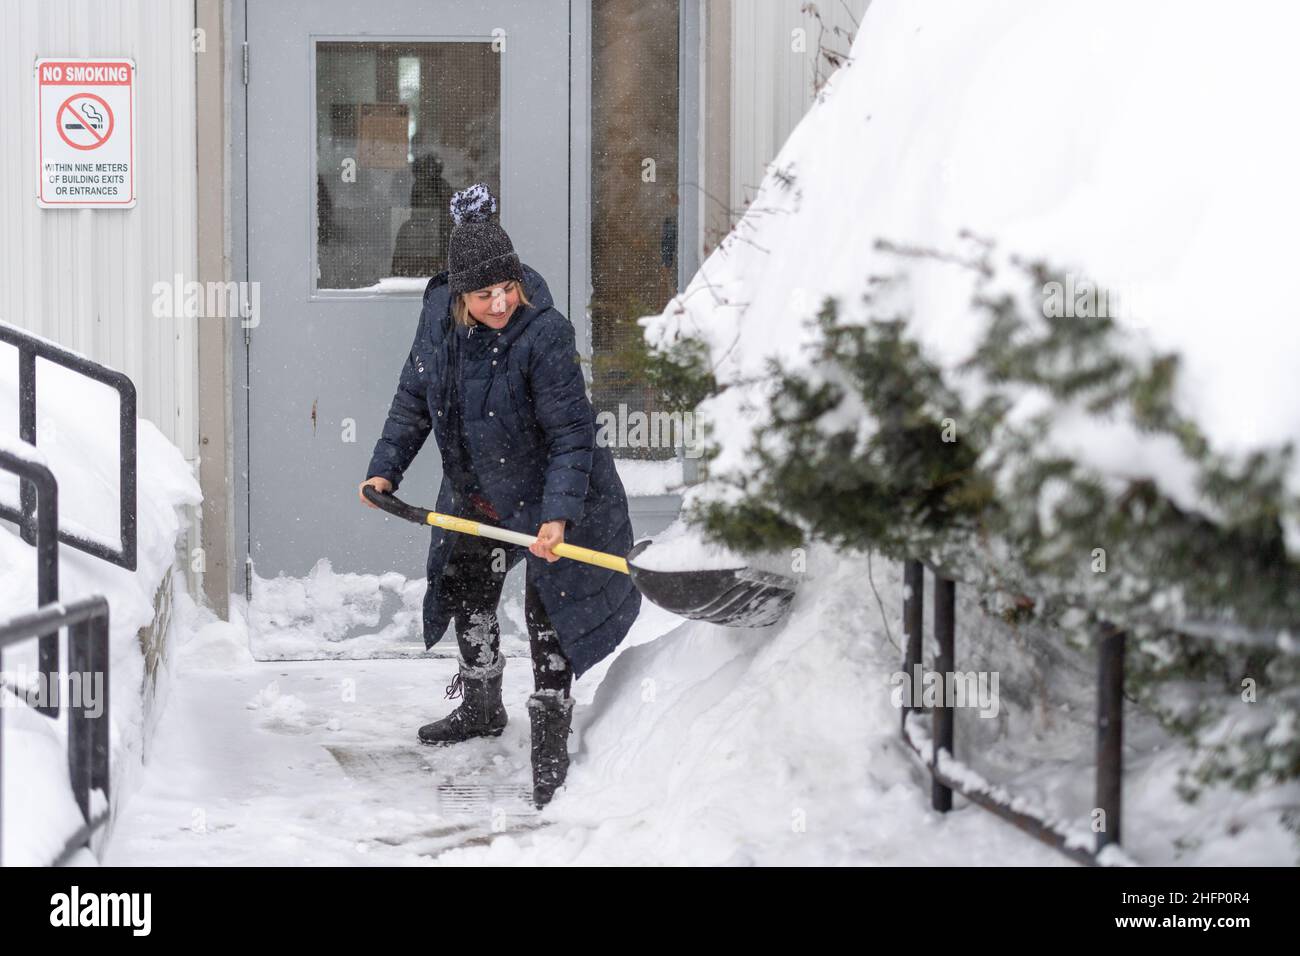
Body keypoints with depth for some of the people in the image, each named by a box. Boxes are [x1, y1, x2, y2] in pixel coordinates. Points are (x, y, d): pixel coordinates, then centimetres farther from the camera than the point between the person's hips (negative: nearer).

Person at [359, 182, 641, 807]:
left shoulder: (545, 334, -30)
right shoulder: (439, 312, -11)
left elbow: (572, 435, -28)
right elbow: (414, 397, 4)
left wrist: (558, 516, -36)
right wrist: (386, 468, -4)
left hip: (544, 492, -7)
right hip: (477, 488, 7)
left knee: (548, 614, -7)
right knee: (464, 591, 23)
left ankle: (551, 755, 2)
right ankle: (481, 708, 47)